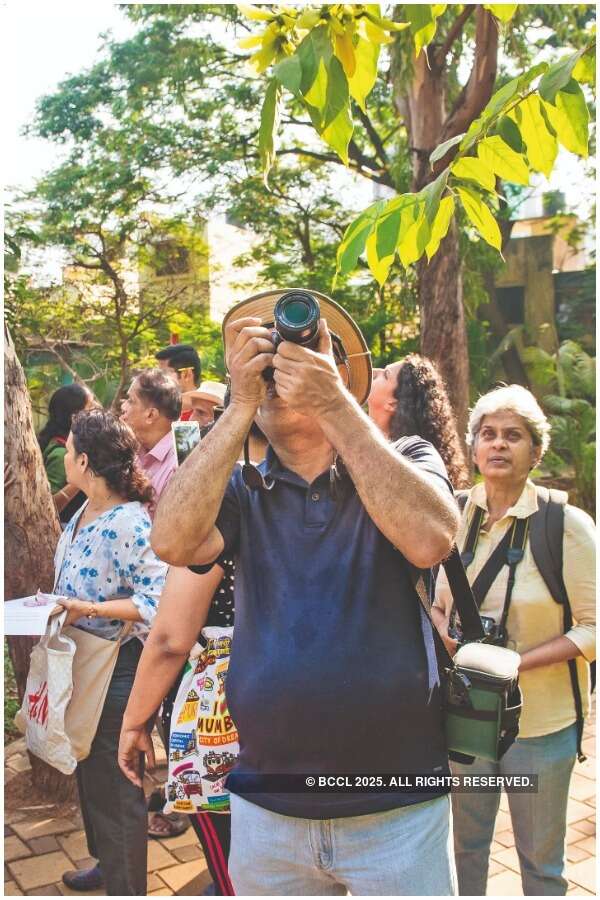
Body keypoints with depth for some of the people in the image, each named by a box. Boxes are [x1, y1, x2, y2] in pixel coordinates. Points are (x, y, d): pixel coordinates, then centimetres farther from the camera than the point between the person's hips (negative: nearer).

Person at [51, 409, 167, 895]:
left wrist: (89, 609, -28)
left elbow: (158, 601, -29)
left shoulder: (128, 523, -25)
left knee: (117, 783, 8)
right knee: (90, 772, 25)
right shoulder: (84, 514, 3)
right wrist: (60, 605, 4)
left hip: (117, 671, -9)